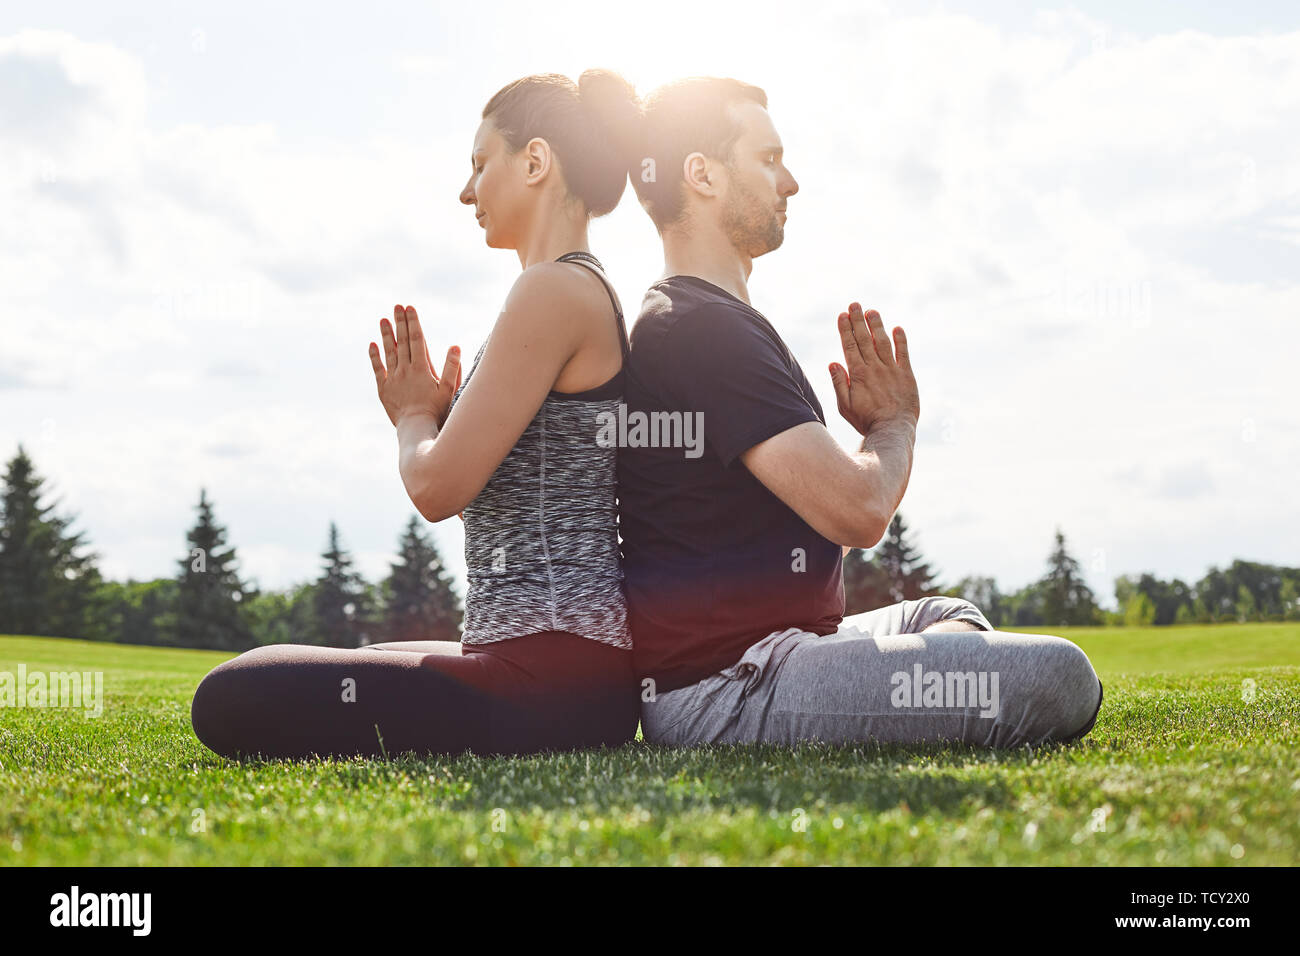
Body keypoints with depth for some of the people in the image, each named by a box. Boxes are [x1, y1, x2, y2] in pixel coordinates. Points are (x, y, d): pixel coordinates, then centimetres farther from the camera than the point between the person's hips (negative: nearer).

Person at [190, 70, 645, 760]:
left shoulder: (556, 289, -13)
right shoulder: (587, 292, 19)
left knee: (232, 702, -14)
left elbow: (439, 488, -17)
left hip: (553, 680, -11)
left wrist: (415, 415, 3)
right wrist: (428, 416, 11)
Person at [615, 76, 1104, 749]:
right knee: (1063, 678, -19)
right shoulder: (707, 328, -16)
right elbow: (858, 510, -21)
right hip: (725, 688, -11)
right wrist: (896, 425, 0)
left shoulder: (669, 322, 19)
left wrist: (875, 430, 8)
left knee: (947, 614, 33)